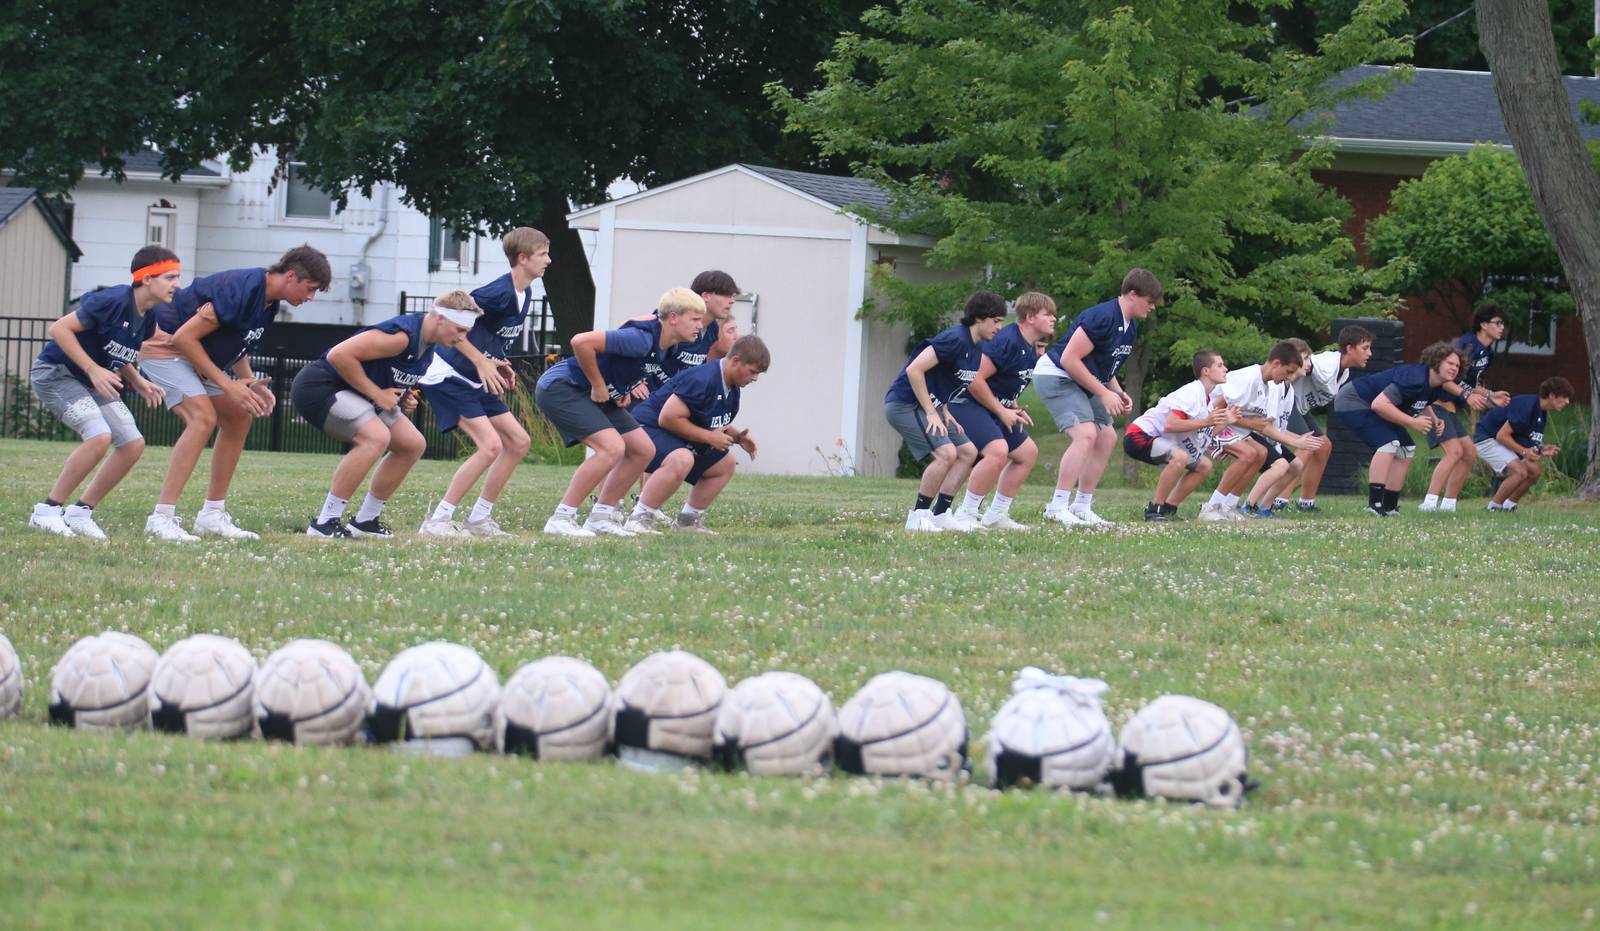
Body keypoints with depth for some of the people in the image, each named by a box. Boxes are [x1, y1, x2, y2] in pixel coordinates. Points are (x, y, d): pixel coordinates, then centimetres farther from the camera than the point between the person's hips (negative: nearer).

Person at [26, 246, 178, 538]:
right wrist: (93, 369, -27)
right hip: (55, 372, -9)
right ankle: (47, 511, -15)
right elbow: (59, 329, -24)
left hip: (94, 382, 9)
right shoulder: (113, 301, -24)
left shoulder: (148, 318, 2)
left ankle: (80, 513, 8)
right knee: (100, 436, -28)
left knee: (133, 444, -2)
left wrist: (137, 382, 0)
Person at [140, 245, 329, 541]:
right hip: (164, 346, -10)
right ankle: (162, 517, -27)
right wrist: (227, 384, -24)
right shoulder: (242, 290, -28)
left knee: (239, 417, 8)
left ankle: (212, 515, 13)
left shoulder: (268, 303, 3)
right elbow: (185, 337, -28)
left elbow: (235, 344, 18)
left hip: (193, 355, 10)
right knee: (203, 417, -25)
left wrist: (251, 383, -1)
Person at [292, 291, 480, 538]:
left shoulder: (427, 349, 4)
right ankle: (325, 523, -25)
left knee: (413, 444, 8)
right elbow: (339, 355, -31)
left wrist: (404, 399, 0)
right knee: (376, 436, -31)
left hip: (353, 391, 11)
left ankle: (365, 520, 16)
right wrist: (376, 394, -24)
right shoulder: (401, 335, -28)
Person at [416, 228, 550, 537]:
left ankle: (479, 518, 14)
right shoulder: (500, 292, -22)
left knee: (518, 442, 8)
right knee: (491, 445, -20)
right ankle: (438, 520, -15)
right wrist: (482, 362, -23)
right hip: (449, 378, -10)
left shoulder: (524, 295, 8)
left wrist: (500, 364, 7)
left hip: (476, 383, 10)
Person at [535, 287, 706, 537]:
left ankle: (600, 517, 13)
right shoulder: (641, 339, -27)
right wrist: (598, 386, -21)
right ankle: (561, 519, -18)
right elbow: (581, 342, -34)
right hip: (560, 387, -10)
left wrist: (625, 390, 2)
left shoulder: (662, 347, 3)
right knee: (612, 448, -24)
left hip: (600, 395, 10)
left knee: (643, 450, 6)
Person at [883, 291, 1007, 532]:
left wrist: (945, 411, 5)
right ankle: (918, 516, -12)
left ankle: (940, 514, 10)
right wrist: (931, 414, -21)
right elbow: (914, 370, -25)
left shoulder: (978, 349, 9)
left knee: (968, 452, 6)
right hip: (904, 404, -10)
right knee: (946, 453, -22)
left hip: (930, 406, 10)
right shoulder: (955, 340, -21)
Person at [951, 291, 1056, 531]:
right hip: (967, 404, -11)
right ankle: (966, 513, -20)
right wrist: (1002, 411, -17)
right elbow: (976, 381, -25)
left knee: (1028, 452, 10)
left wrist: (1016, 409, 5)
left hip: (997, 408, 11)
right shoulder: (1007, 341, -22)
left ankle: (996, 515, 15)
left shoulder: (1031, 351, 9)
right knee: (998, 451, -29)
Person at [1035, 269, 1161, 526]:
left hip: (1080, 380, 10)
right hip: (1055, 376, -10)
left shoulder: (1130, 327, 8)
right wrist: (1104, 393, -21)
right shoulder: (1102, 317, -24)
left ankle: (1082, 507, 16)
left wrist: (1119, 393, 2)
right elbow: (1069, 359, -25)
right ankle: (1057, 507, -25)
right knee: (1085, 434, -25)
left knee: (1107, 438, 9)